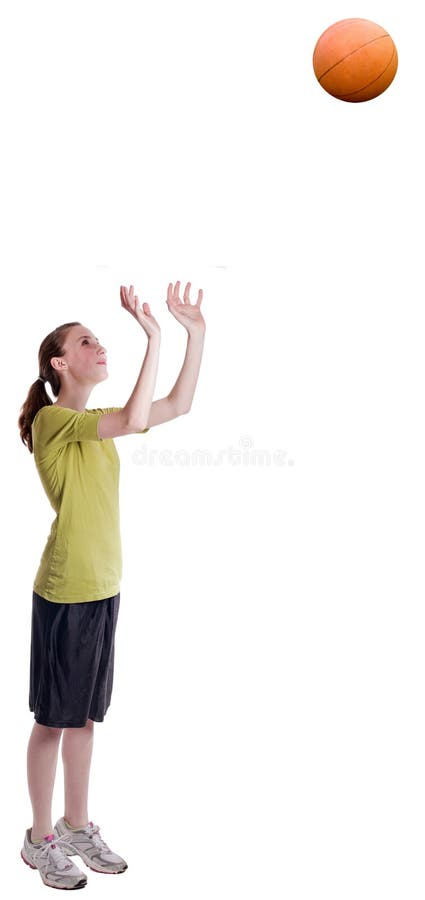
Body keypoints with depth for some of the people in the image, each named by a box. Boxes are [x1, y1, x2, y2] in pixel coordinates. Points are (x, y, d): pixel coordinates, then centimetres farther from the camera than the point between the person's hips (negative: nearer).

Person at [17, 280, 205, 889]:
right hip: (66, 592, -8)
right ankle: (40, 839, 22)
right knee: (54, 718, 6)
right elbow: (136, 420, -30)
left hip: (103, 587, 8)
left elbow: (179, 405, 12)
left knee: (85, 714, 17)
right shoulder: (52, 419, -13)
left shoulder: (94, 422, 13)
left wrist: (196, 333, 4)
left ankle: (77, 827, 31)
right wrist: (153, 336, -26)